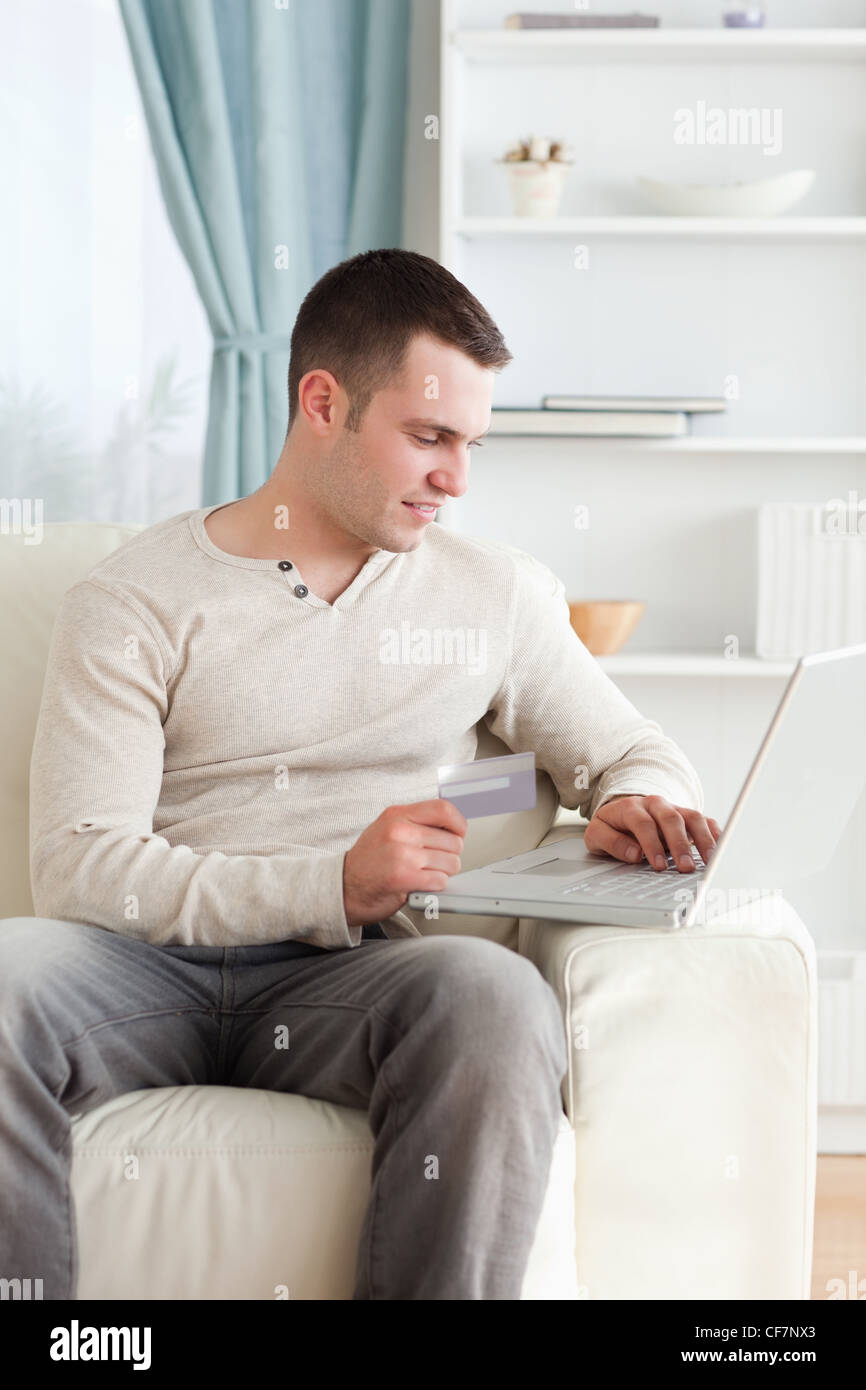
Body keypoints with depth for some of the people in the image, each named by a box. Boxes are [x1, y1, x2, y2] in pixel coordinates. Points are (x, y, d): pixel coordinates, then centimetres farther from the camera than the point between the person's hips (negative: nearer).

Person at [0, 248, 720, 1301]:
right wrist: (334, 885, -18)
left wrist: (634, 801, -1)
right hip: (148, 968, -1)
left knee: (493, 994, -35)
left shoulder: (500, 593, 17)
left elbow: (634, 752, 26)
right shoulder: (132, 601, 6)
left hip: (345, 980, 2)